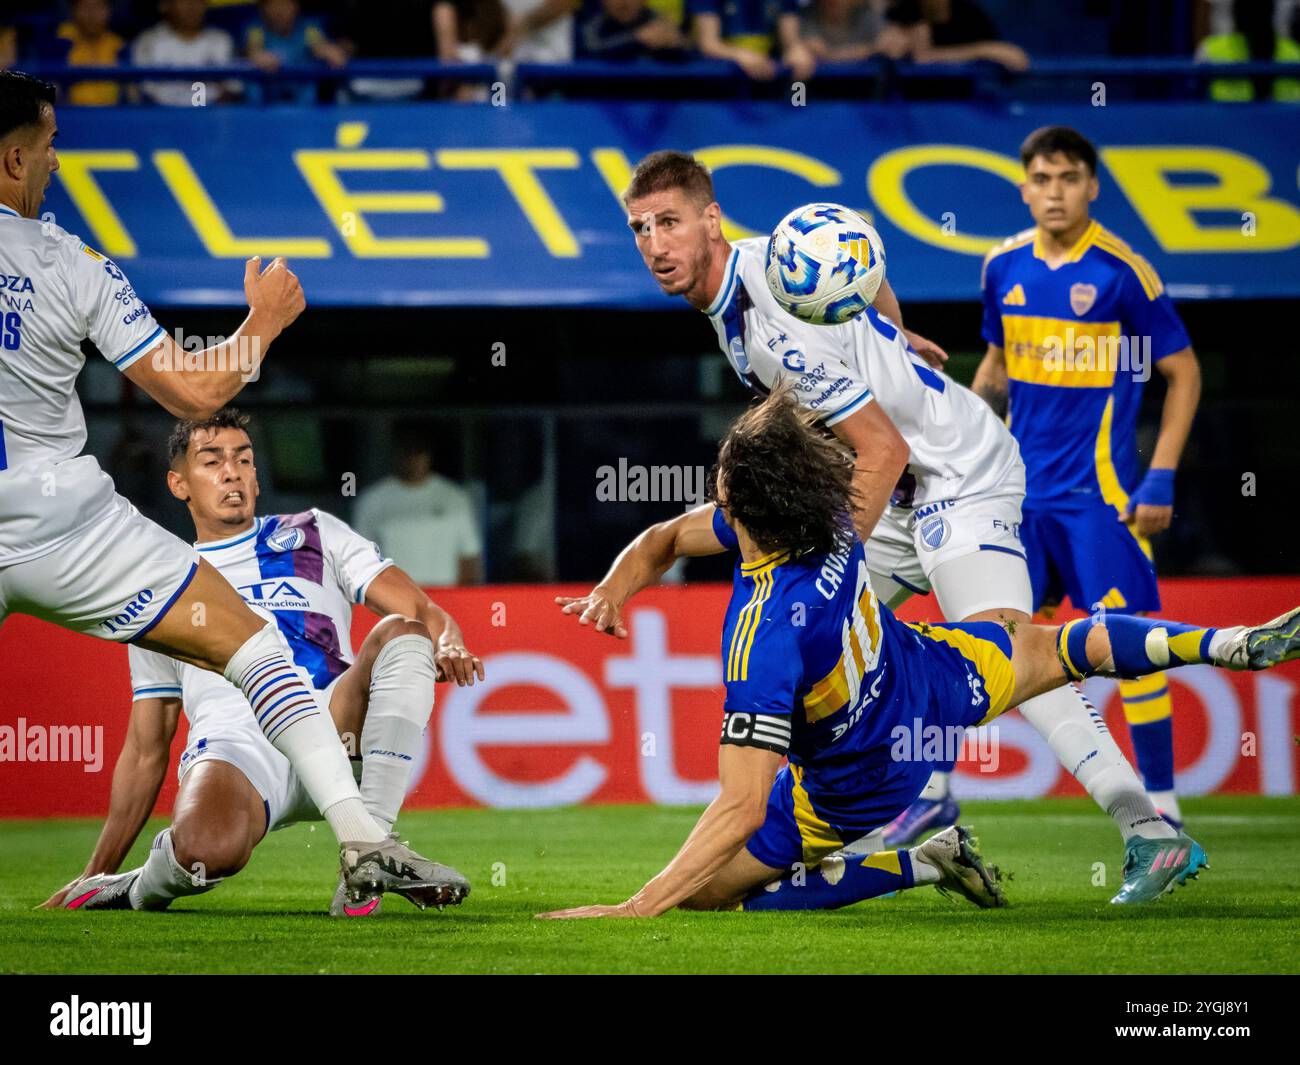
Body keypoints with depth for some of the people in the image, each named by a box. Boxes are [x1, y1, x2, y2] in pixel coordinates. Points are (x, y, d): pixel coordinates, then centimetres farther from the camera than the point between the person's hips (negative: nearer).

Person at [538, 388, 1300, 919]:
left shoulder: (764, 643, -42)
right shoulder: (836, 521, -22)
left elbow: (742, 810, -44)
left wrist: (634, 910, -46)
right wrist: (617, 589, -19)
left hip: (855, 791, -6)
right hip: (938, 682, 6)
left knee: (696, 890, 2)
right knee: (1050, 648, 33)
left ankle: (919, 867, -1)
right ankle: (1235, 643, 37)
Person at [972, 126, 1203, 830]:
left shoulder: (1122, 272, -9)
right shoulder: (1005, 268, 5)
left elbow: (1183, 374, -3)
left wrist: (1160, 480, -9)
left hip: (1099, 491, -4)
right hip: (1017, 487, 4)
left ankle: (1161, 798, 1)